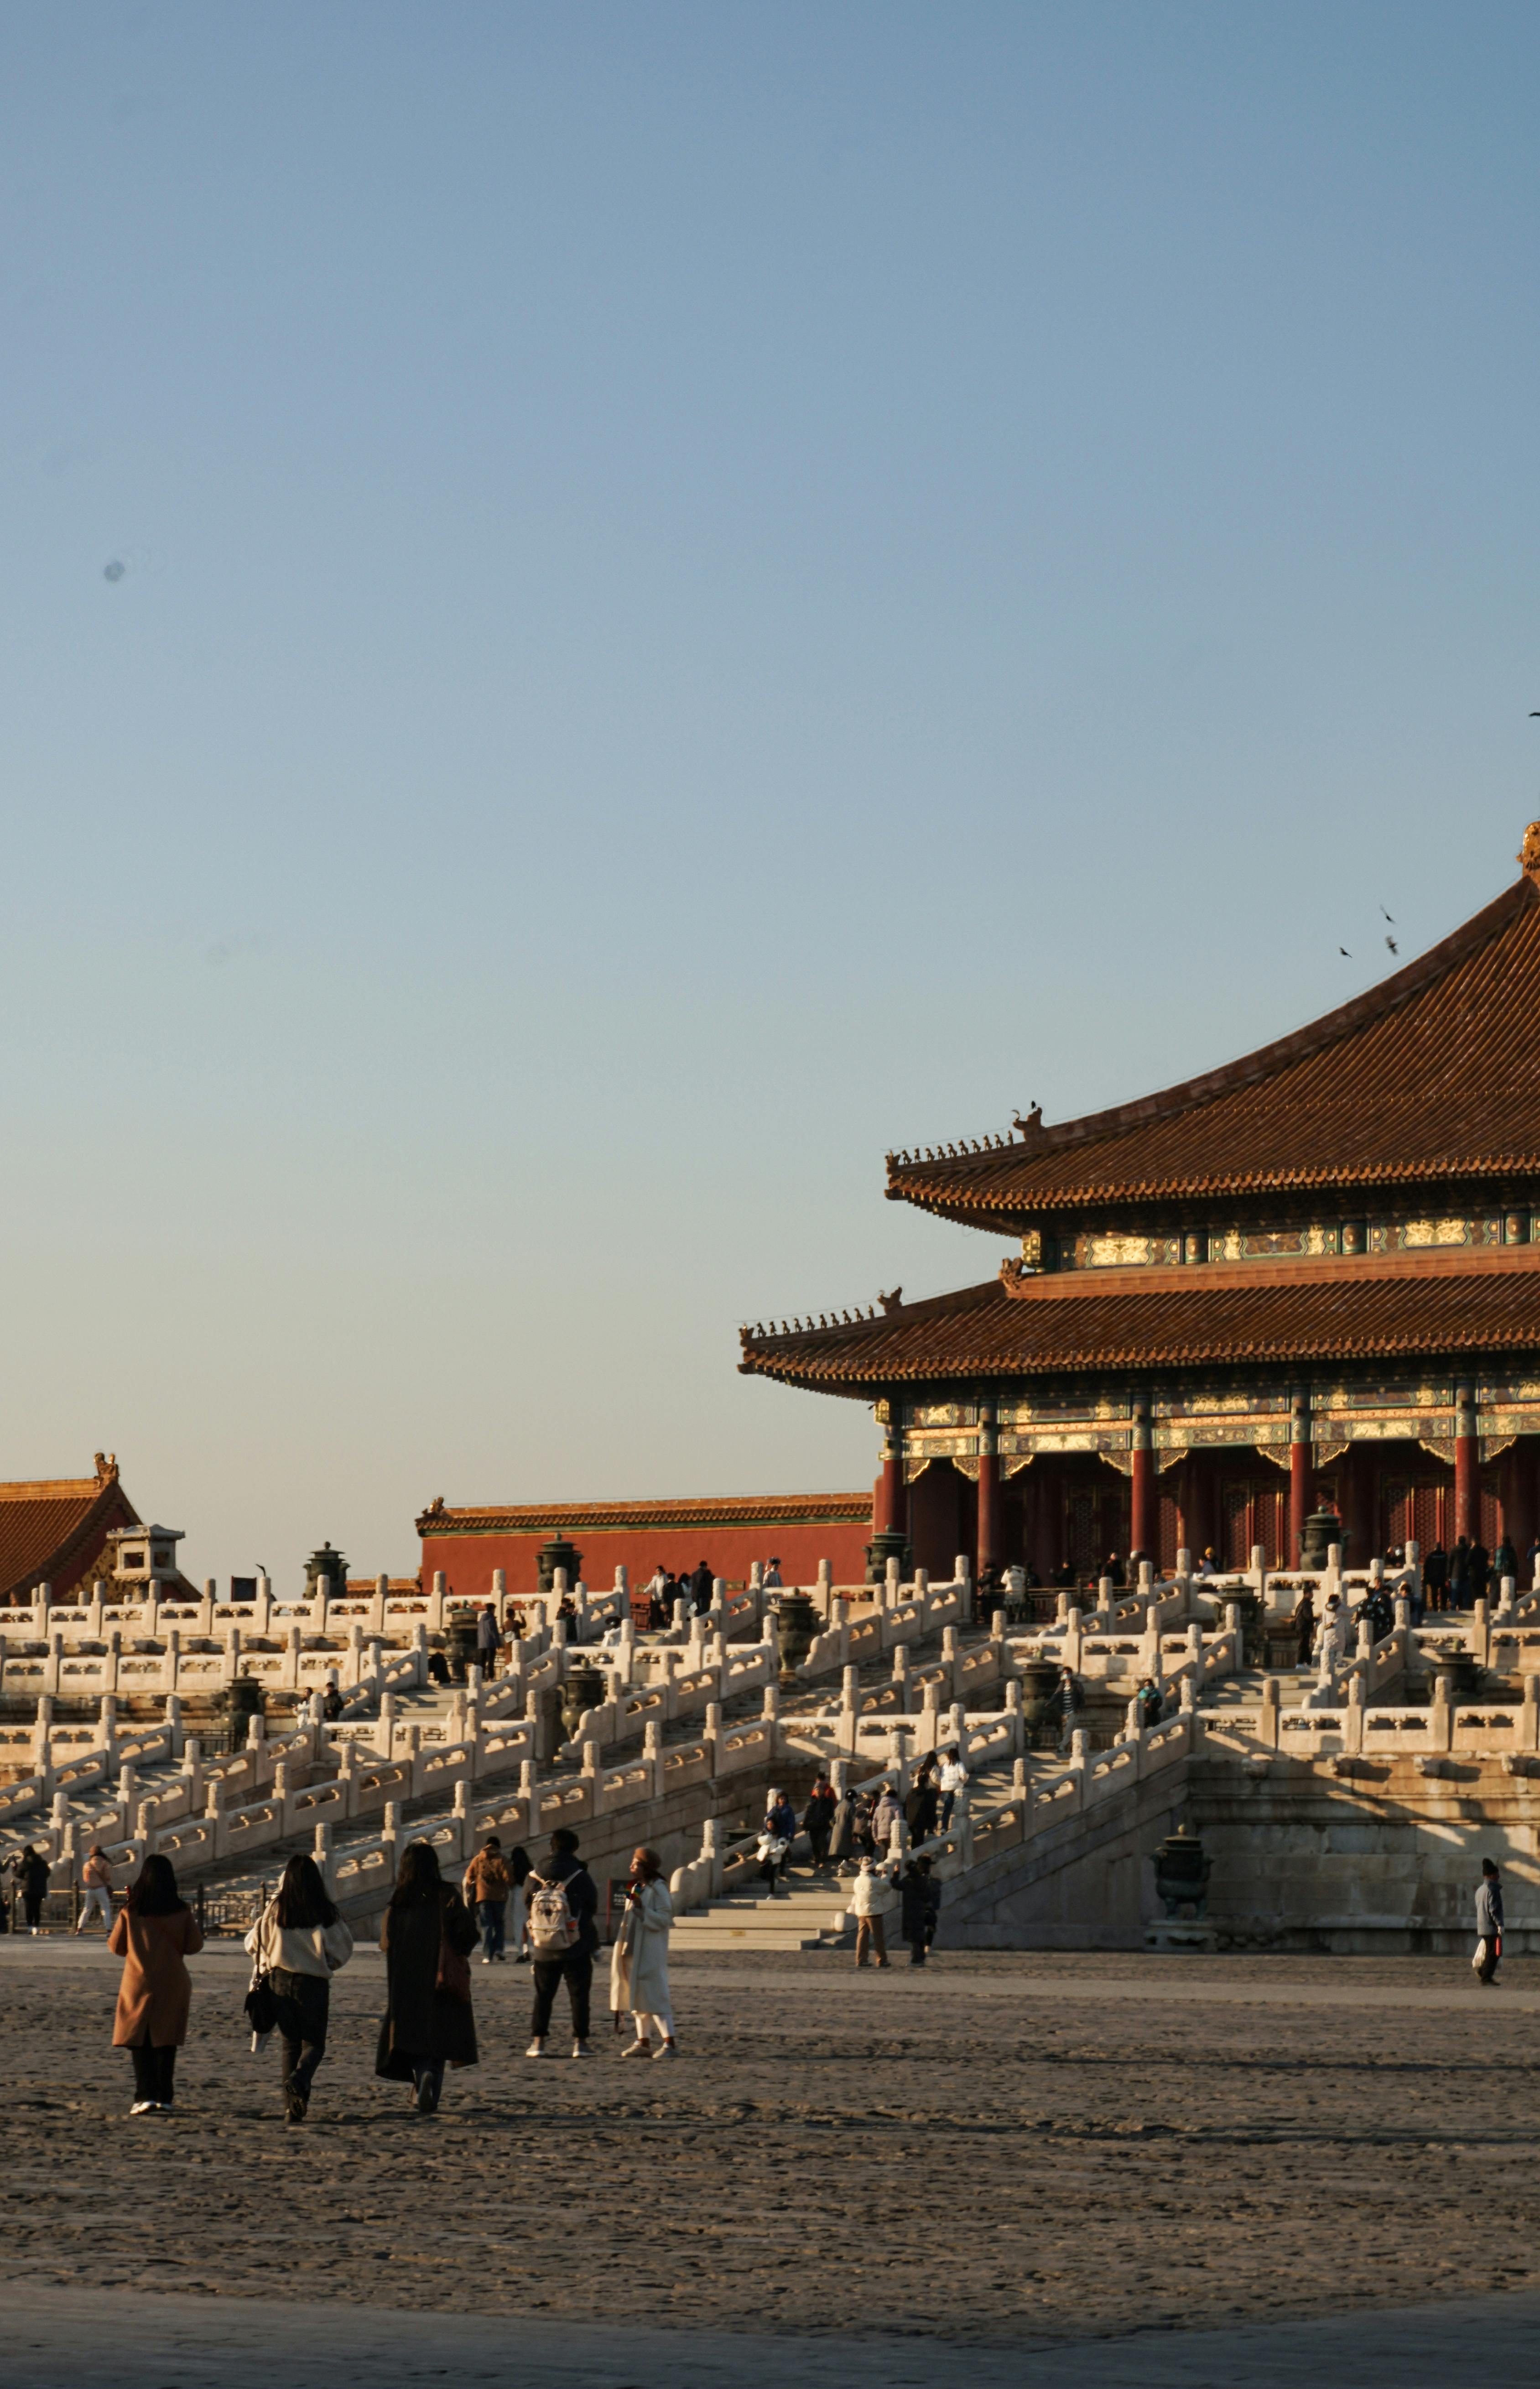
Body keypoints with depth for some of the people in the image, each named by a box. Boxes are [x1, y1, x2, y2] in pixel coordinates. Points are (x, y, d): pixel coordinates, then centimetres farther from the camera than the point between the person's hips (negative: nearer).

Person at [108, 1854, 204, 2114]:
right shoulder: (182, 1912, -5)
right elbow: (194, 1946, 0)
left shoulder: (130, 1913, -8)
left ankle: (146, 2096, -8)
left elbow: (116, 1947, 3)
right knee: (166, 2043, 11)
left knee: (140, 2043, 4)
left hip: (140, 1985, -2)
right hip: (172, 1985, 2)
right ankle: (164, 2098, 11)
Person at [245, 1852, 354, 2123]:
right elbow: (343, 1950, 2)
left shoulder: (275, 1909, -3)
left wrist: (267, 1963, 25)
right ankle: (300, 2079, -22)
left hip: (280, 1981, 2)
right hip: (314, 1984, -2)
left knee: (290, 2045, 11)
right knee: (314, 2044, 10)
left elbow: (253, 1944, 6)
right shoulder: (325, 1913, -7)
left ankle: (292, 2108, 3)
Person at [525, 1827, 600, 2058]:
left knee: (543, 1996, 12)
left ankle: (537, 2041, 10)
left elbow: (528, 1906, 7)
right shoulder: (581, 1877, -12)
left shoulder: (536, 1878, -5)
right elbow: (593, 1906, -1)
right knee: (579, 1996, 5)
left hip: (544, 1951, 2)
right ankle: (580, 2042, 3)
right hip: (577, 1951, -2)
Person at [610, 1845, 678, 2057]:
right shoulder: (636, 1888, 16)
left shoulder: (658, 1889, -10)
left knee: (654, 1996, -13)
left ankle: (669, 2043, -14)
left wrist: (642, 1908, -25)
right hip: (633, 1951, 9)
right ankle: (642, 2042, 15)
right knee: (637, 1996, 10)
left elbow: (664, 1919, -17)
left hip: (649, 1954, -9)